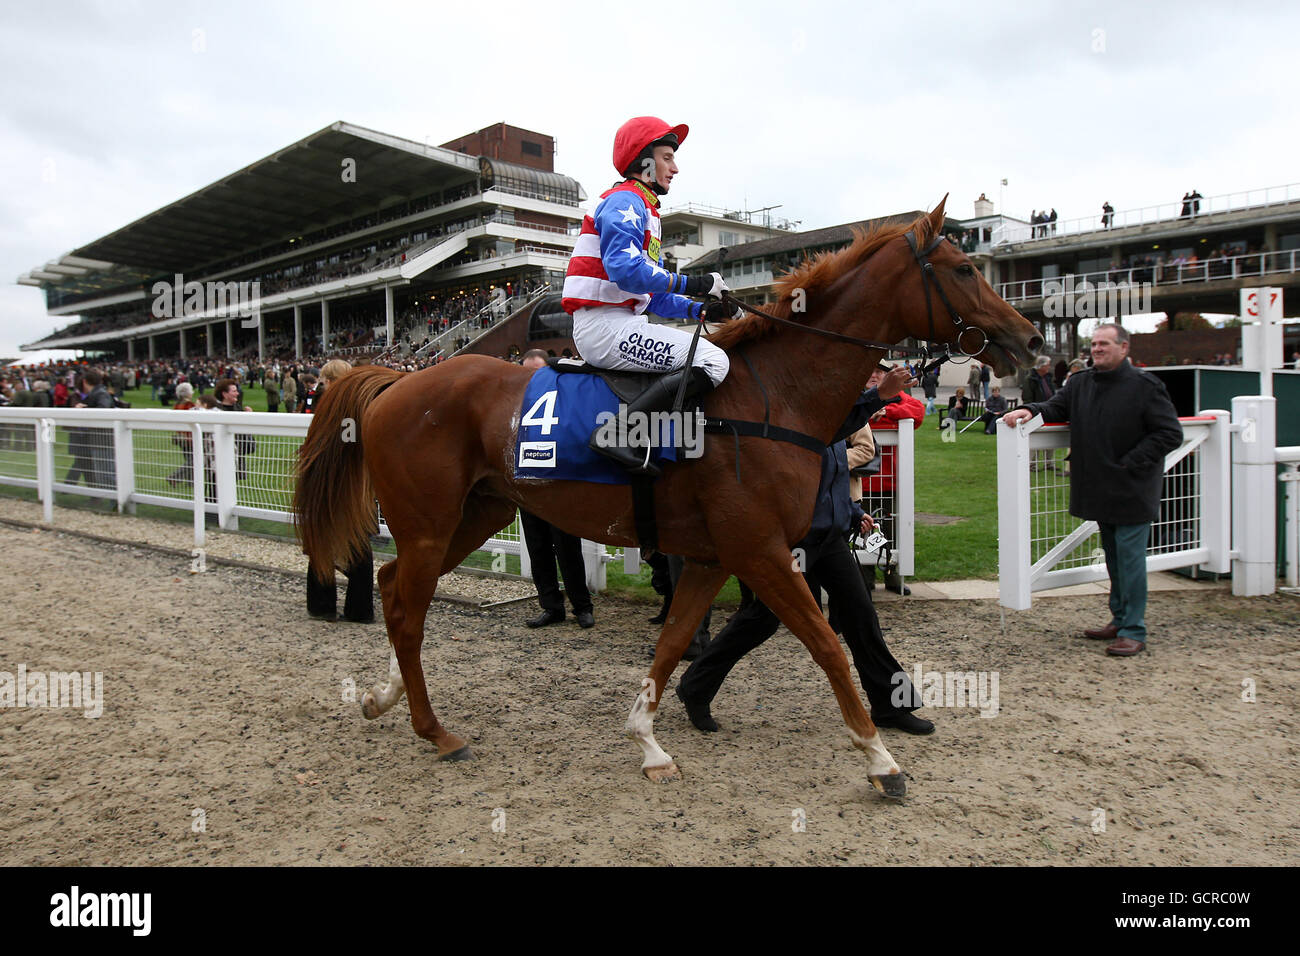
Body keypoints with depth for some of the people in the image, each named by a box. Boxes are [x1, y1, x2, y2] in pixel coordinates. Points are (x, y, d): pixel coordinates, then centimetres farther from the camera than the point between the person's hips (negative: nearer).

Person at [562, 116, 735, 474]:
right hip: (603, 325, -11)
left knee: (710, 354, 18)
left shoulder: (645, 210, 27)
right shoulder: (625, 201, -4)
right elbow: (624, 269, -23)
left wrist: (700, 310, 9)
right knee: (712, 361, -21)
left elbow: (655, 297, 23)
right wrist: (692, 284, -19)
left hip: (621, 322, 11)